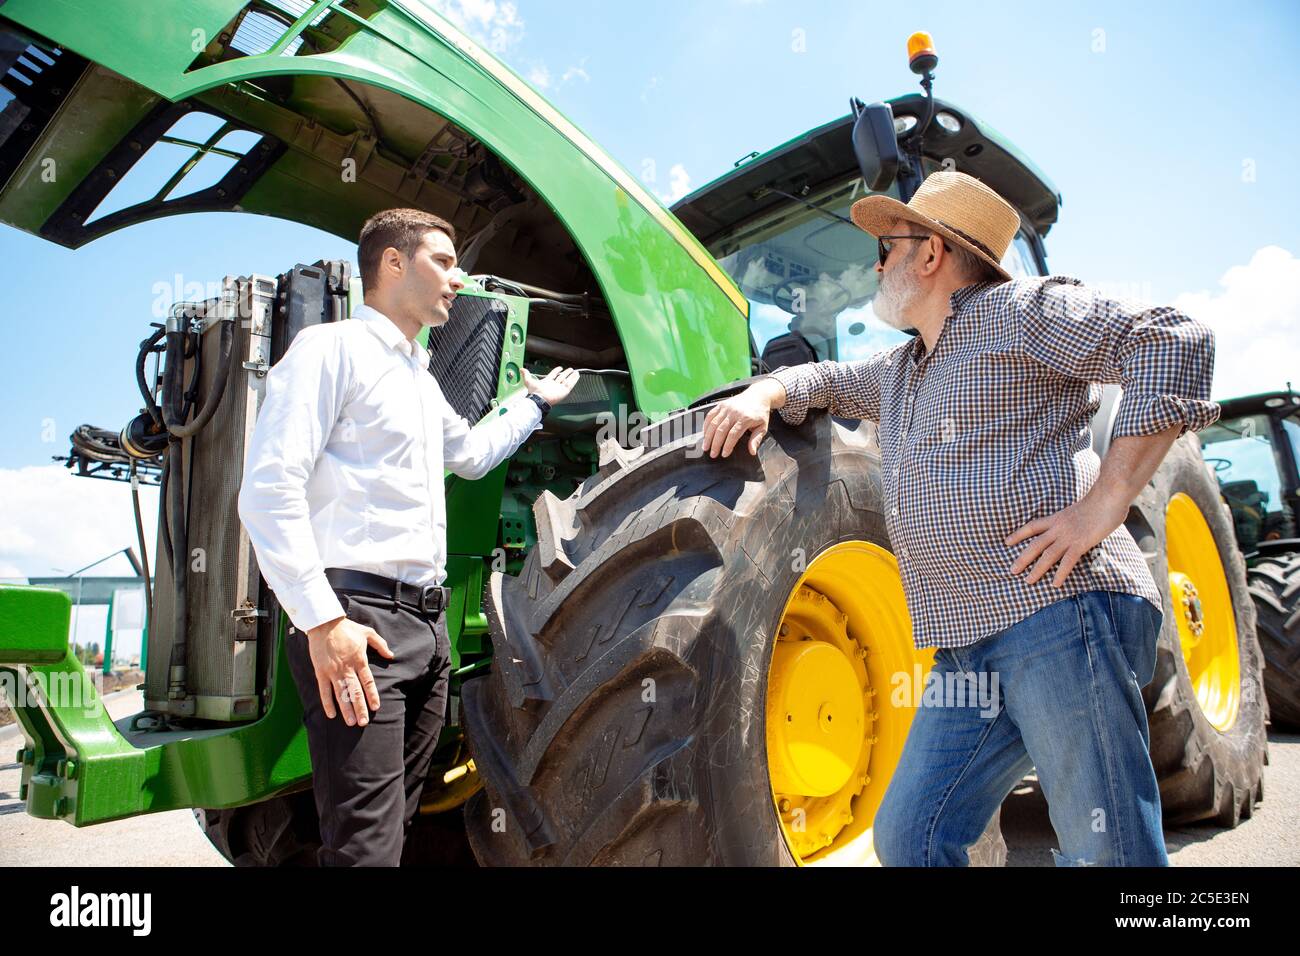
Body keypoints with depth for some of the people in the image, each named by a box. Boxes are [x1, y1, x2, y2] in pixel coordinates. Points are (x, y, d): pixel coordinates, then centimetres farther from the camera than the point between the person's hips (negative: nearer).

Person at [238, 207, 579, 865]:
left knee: (392, 827, 14)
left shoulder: (423, 379, 24)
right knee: (367, 845, -9)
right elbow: (269, 491, -14)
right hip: (355, 620, -9)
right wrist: (322, 619, -20)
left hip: (427, 621, 9)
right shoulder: (332, 348, -4)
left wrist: (536, 403, 47)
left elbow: (469, 454, 42)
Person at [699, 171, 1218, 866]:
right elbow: (826, 378, 39)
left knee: (1104, 849, -4)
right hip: (967, 651, 8)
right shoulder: (897, 374, 26)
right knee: (907, 839, 6)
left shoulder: (1017, 311, 0)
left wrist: (1106, 500, -16)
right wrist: (763, 395, 14)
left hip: (1059, 611, -8)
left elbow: (1174, 344, -8)